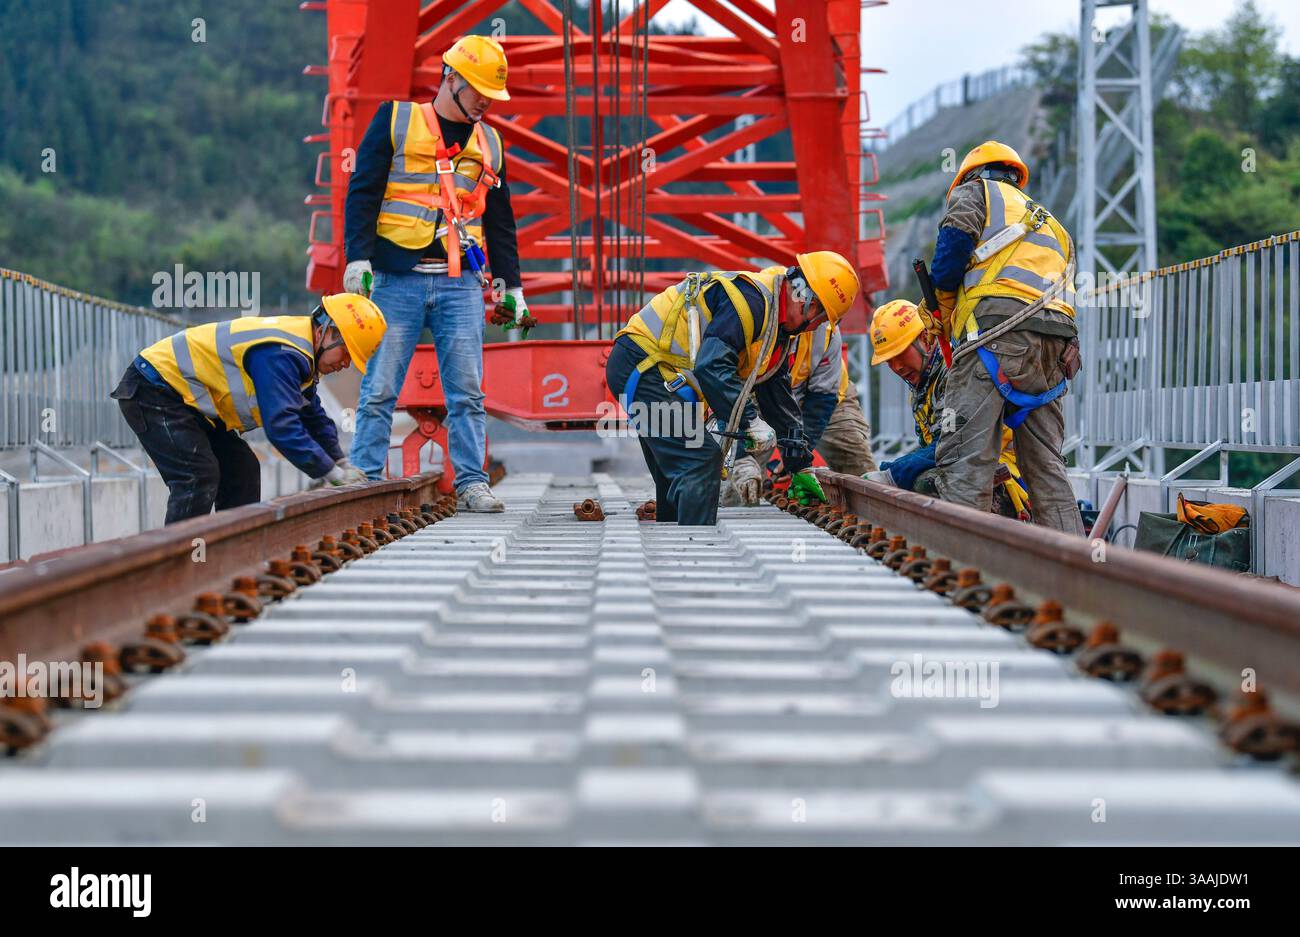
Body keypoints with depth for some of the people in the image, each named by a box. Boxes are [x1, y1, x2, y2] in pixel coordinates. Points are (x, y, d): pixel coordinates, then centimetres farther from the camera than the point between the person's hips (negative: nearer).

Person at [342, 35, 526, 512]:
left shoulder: (488, 143, 17)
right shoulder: (395, 120, 5)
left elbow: (500, 221, 22)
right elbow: (362, 191, 0)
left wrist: (512, 285, 18)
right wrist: (358, 257, -11)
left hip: (461, 284, 3)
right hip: (399, 280, -3)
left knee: (467, 391, -3)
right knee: (379, 390, -3)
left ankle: (472, 484, 2)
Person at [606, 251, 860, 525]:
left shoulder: (776, 326, 14)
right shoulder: (751, 300, -20)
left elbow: (777, 395, 21)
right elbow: (712, 366, -30)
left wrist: (801, 466, 20)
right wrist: (745, 424, -27)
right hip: (642, 366, -11)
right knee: (701, 459, -17)